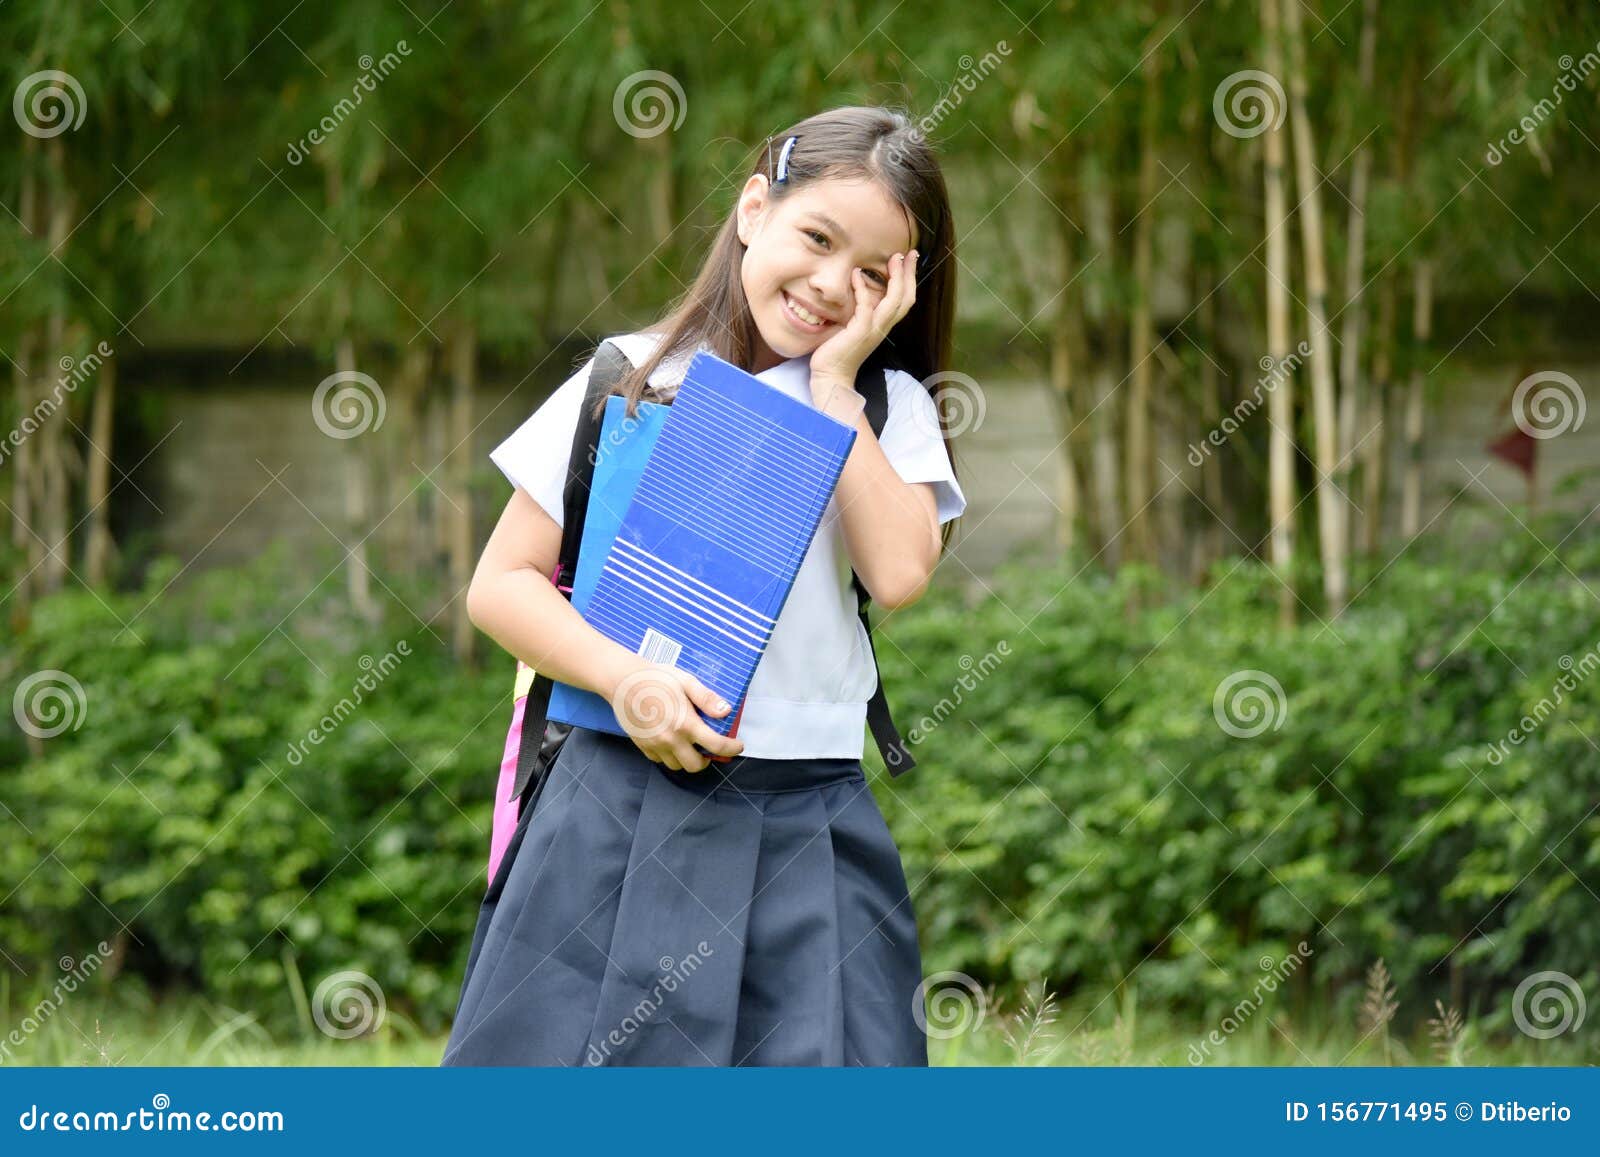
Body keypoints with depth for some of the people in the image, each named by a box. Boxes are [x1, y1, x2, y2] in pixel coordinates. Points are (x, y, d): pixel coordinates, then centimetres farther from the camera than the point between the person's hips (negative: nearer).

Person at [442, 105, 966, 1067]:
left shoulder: (886, 409, 10)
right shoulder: (629, 383, 8)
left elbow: (900, 572, -9)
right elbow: (502, 583, 5)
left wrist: (834, 384, -3)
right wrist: (627, 679, -12)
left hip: (807, 829, 1)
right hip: (619, 811, 0)